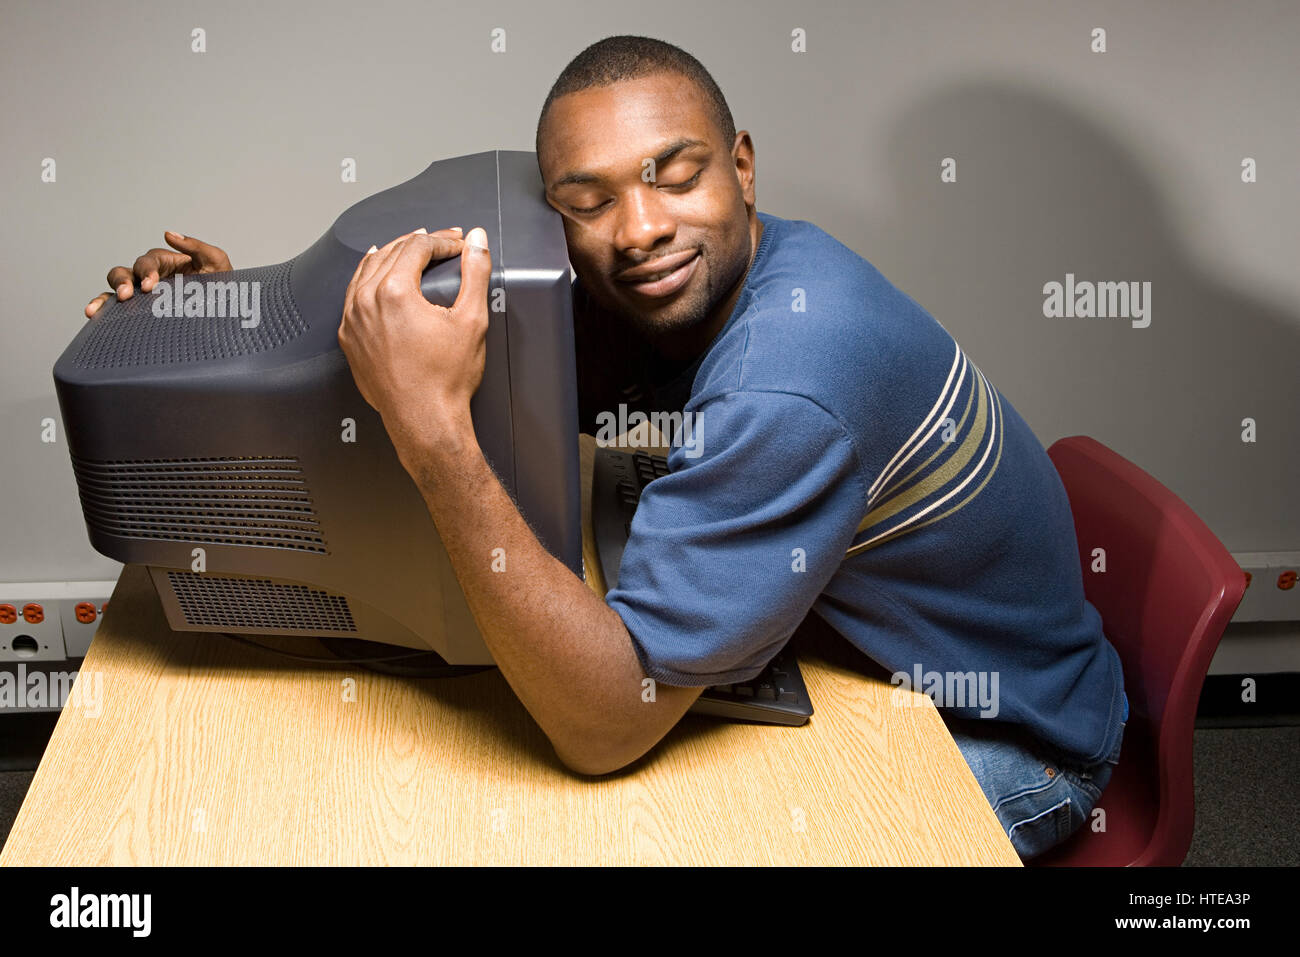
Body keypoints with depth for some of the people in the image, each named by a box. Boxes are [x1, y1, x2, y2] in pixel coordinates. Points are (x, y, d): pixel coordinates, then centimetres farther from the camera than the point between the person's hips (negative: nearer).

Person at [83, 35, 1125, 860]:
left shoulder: (790, 388, -38)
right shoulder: (662, 290, -11)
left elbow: (604, 728, -39)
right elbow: (506, 374, 3)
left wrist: (435, 430, -47)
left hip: (1002, 740, -7)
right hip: (861, 643, 7)